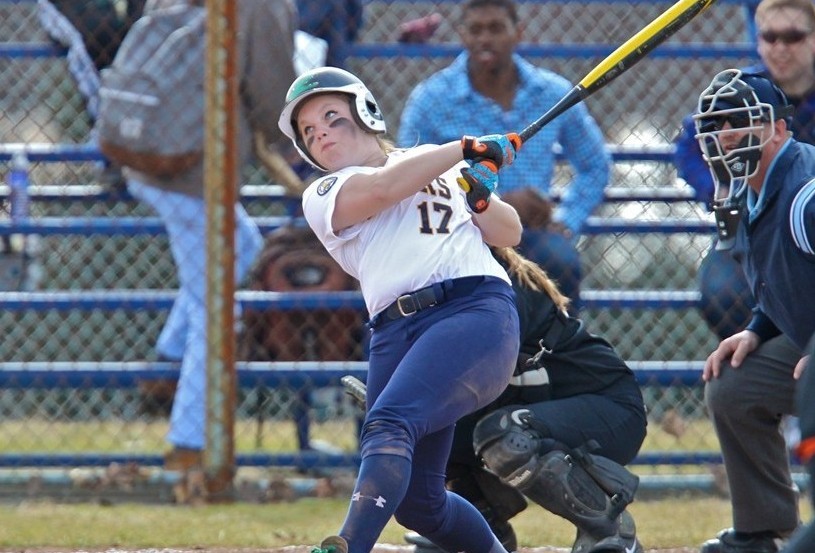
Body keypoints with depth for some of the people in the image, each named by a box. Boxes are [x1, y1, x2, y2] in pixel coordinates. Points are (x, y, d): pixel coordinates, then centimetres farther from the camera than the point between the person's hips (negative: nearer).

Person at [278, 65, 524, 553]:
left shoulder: (437, 163, 25)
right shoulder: (322, 197, 16)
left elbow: (509, 234, 27)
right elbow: (384, 187, -5)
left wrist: (479, 198, 5)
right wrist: (468, 149, -1)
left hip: (476, 309, -2)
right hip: (395, 334, 2)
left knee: (388, 425, -27)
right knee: (417, 504, -2)